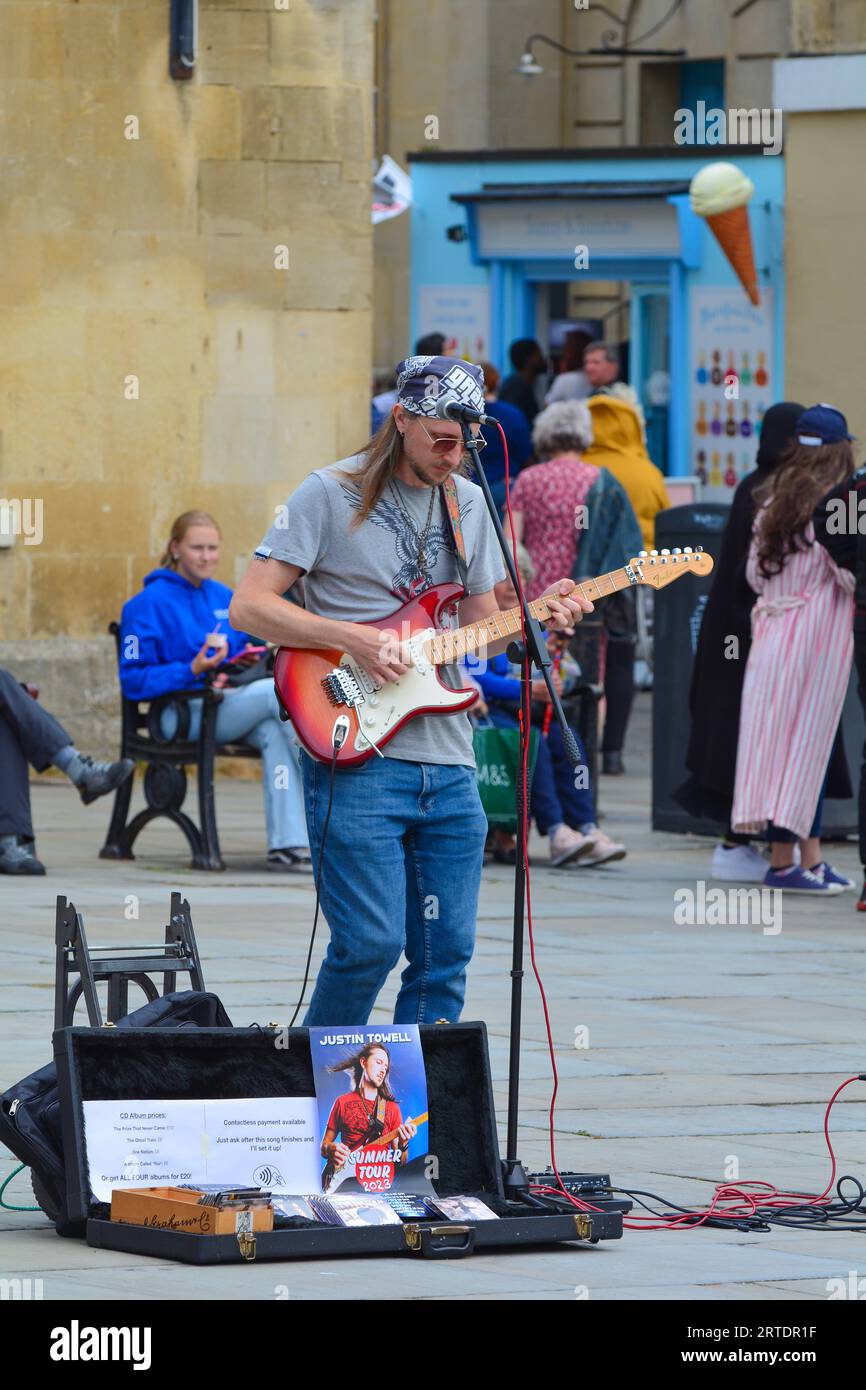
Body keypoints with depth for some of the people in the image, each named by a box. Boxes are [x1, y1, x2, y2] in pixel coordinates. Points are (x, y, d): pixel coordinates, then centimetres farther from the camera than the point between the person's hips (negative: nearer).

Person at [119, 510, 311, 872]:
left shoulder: (225, 598, 19)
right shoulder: (149, 604, -2)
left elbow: (243, 650, 30)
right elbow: (134, 681, -6)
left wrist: (243, 661, 4)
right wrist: (193, 671, -20)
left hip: (229, 703, 6)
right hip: (182, 713, -6)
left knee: (273, 730, -31)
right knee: (280, 689, -26)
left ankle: (286, 846, -39)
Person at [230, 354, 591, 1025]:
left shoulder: (469, 503, 14)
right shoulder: (332, 493, -3)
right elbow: (250, 605, -7)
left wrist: (539, 614, -1)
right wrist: (353, 638, -16)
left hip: (449, 767, 6)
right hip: (357, 759, -6)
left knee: (446, 956, 3)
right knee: (371, 944, -11)